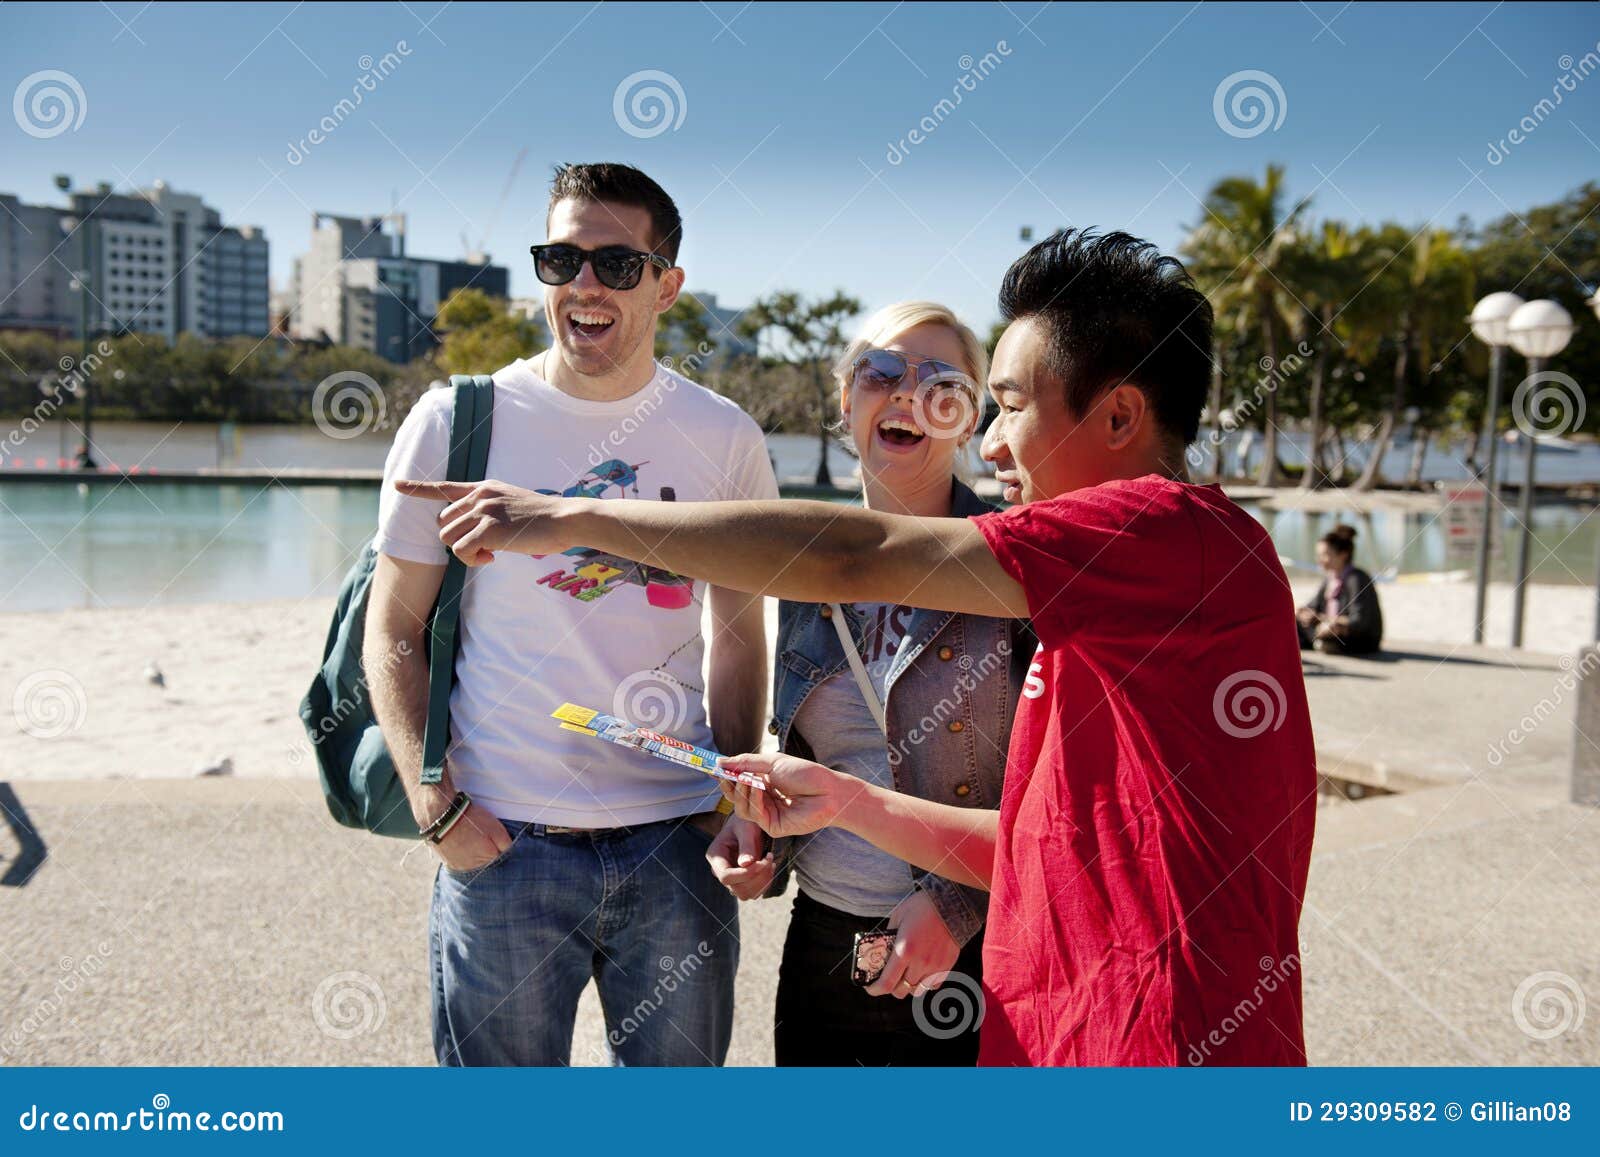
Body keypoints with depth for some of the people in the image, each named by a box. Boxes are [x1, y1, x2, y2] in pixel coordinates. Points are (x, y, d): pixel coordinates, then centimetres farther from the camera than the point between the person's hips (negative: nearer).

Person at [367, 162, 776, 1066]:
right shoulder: (454, 422, -1)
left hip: (678, 843, 2)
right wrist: (433, 804, -8)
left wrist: (738, 802, 2)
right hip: (501, 842, -1)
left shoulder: (726, 439, 3)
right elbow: (394, 632, 2)